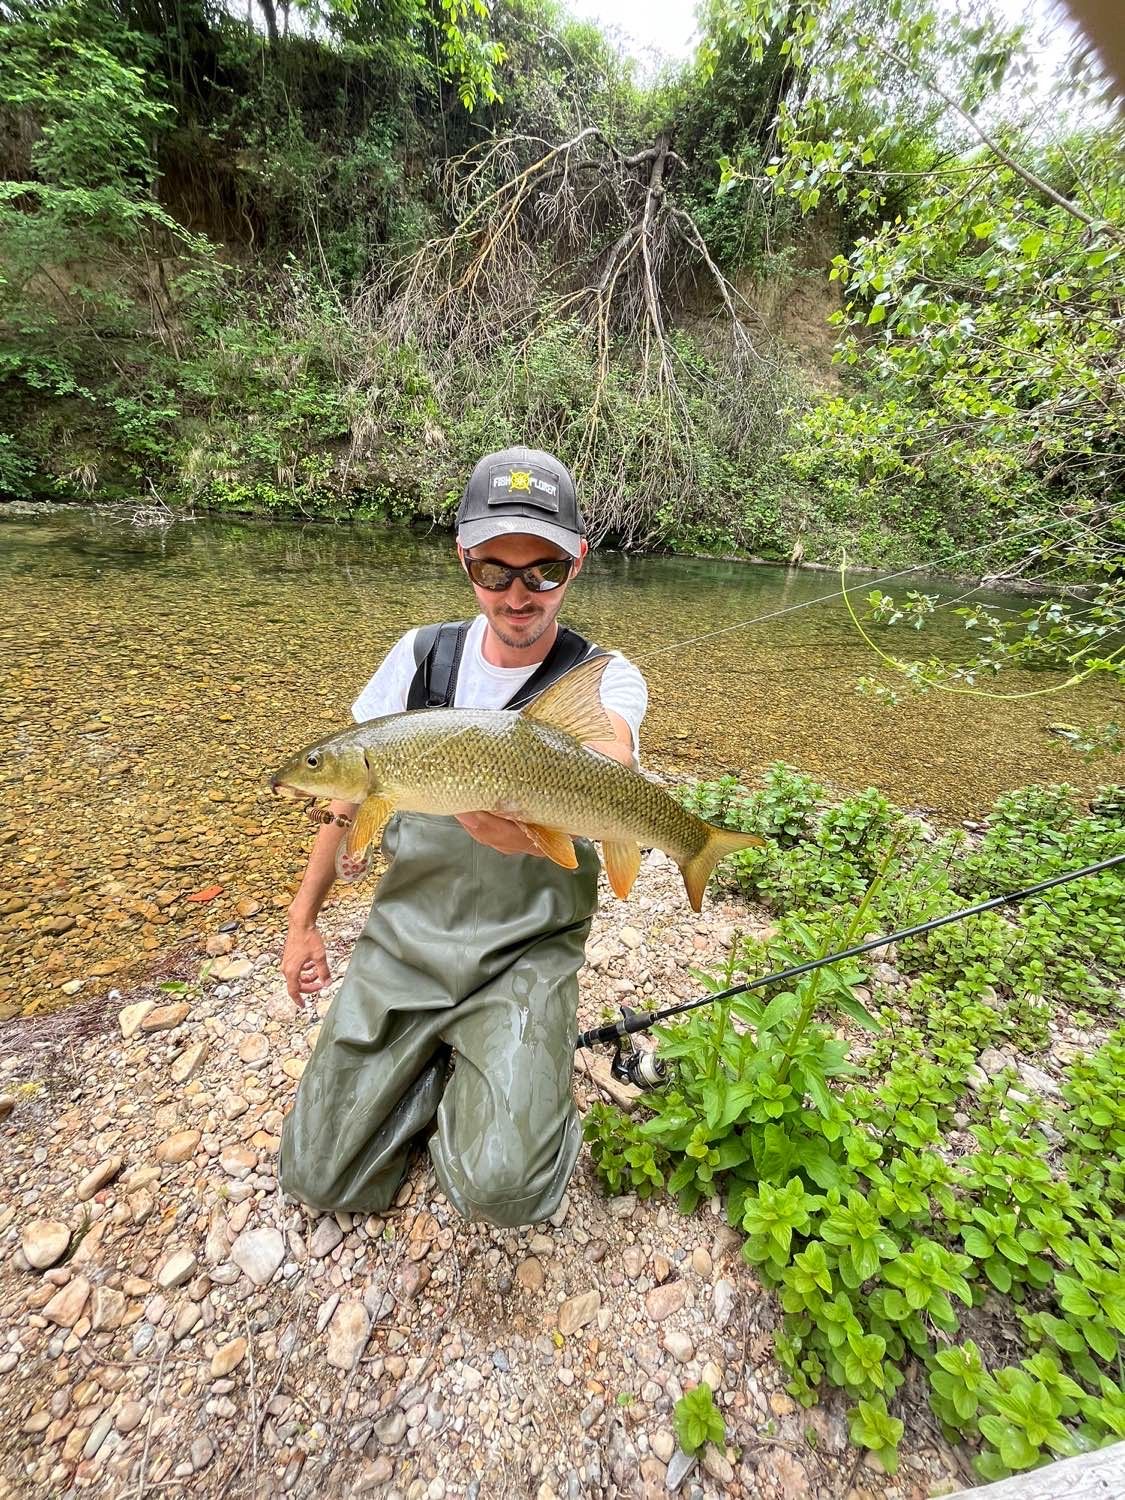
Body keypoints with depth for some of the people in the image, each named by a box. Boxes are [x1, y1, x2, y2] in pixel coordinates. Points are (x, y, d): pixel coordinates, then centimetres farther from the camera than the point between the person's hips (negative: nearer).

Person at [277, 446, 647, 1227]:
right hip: (404, 937, 3)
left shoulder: (604, 678, -11)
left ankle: (519, 1066, 15)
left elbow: (607, 764, -34)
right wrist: (303, 919, 9)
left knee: (503, 1188, -17)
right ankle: (445, 1065, 29)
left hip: (527, 952, -2)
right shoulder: (421, 656, -3)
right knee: (320, 1179, 4)